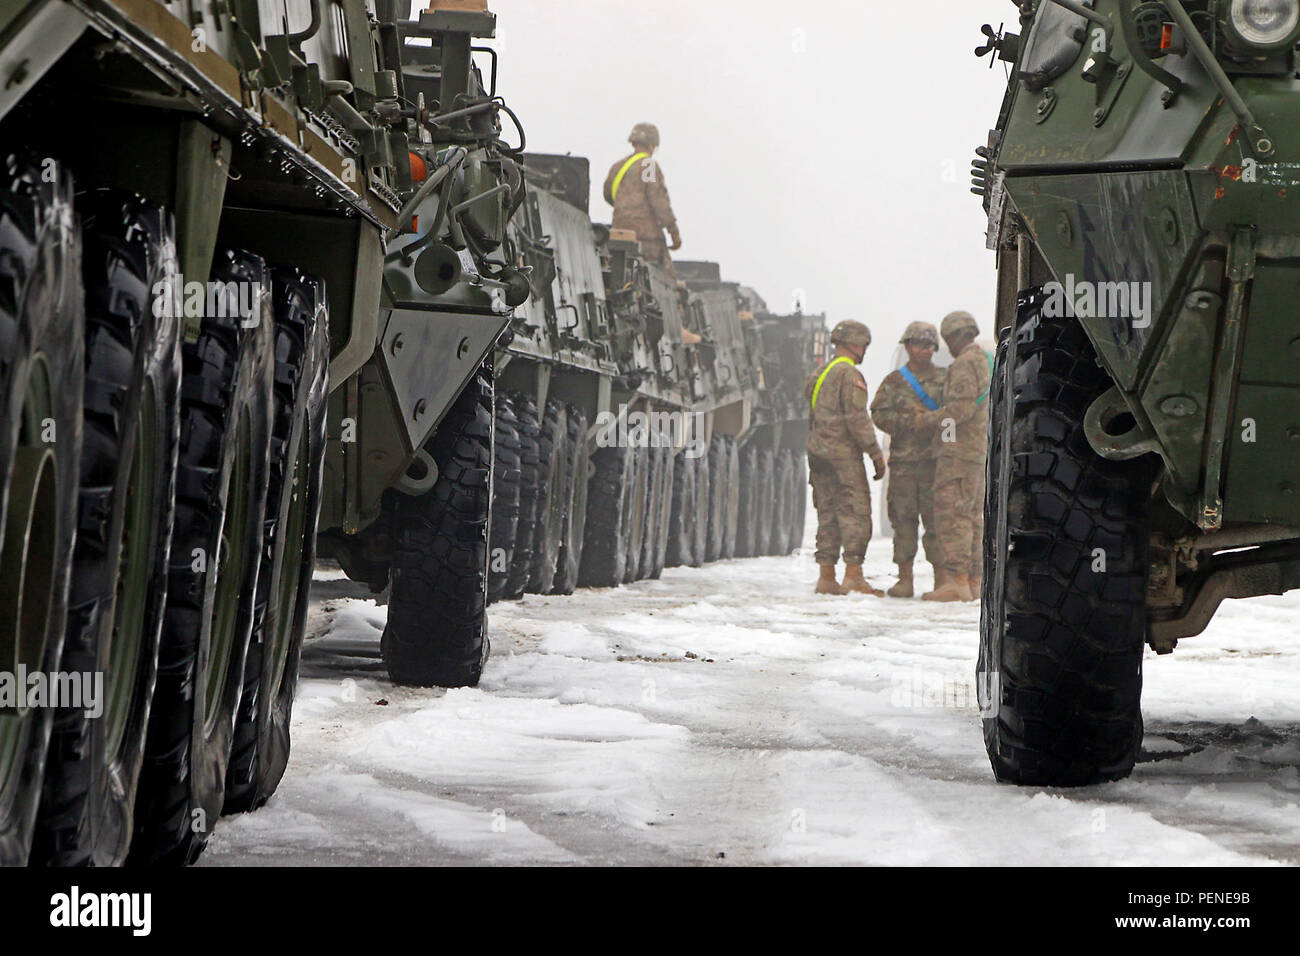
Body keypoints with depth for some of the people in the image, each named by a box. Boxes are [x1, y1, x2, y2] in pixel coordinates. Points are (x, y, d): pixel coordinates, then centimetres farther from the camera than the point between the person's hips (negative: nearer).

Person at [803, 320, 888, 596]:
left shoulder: (818, 374, 17)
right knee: (855, 513, -7)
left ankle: (826, 577, 8)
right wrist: (876, 453, -12)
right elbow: (857, 418, -16)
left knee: (828, 514, 10)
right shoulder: (849, 375, -10)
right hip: (843, 454, -9)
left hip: (818, 453, 9)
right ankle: (853, 575, -11)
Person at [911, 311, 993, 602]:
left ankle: (956, 581, -15)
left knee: (951, 513, -10)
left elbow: (961, 408, -21)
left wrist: (926, 419, -9)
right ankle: (973, 580, 10)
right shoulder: (986, 361, 18)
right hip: (980, 449, 10)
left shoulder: (964, 364, -12)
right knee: (973, 515, 10)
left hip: (959, 450, -10)